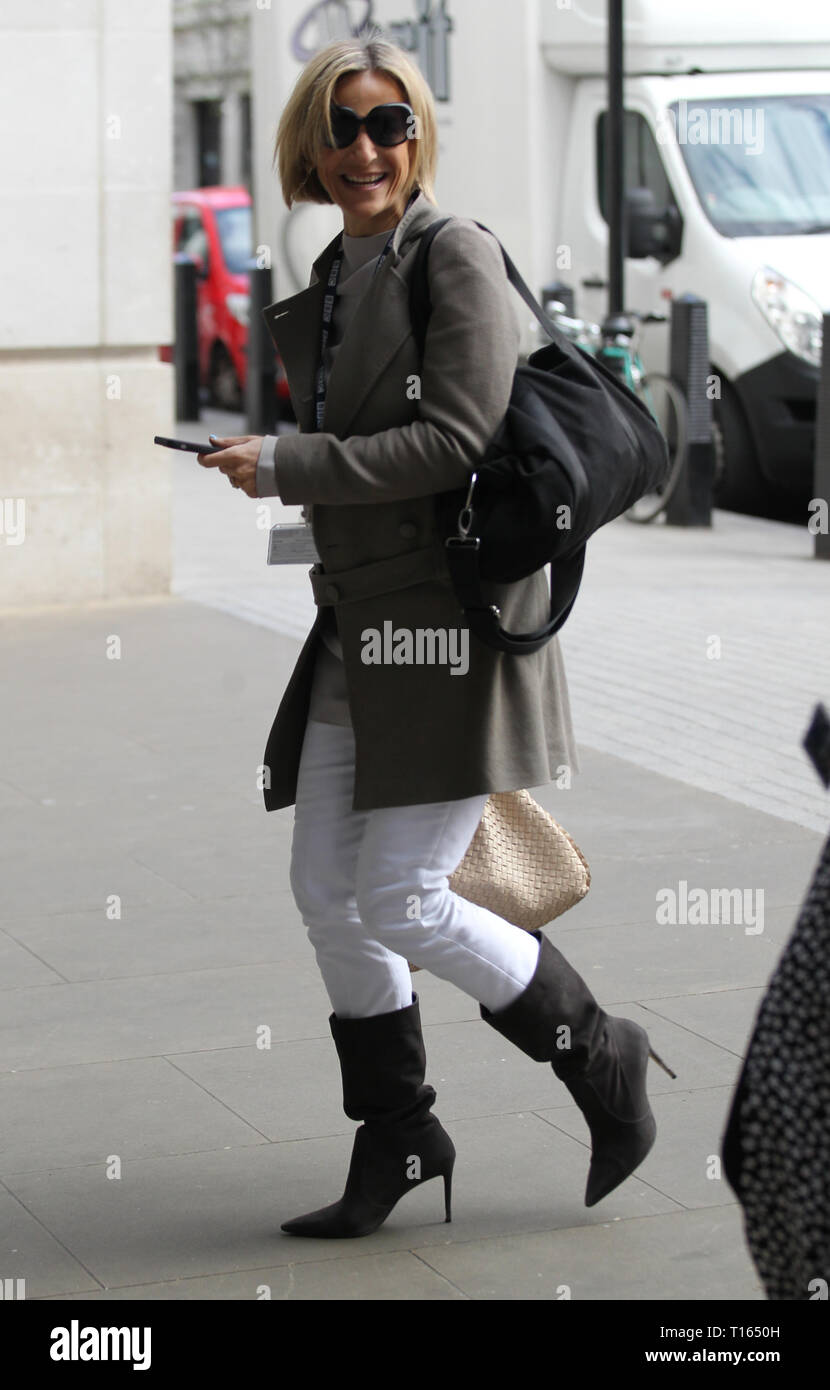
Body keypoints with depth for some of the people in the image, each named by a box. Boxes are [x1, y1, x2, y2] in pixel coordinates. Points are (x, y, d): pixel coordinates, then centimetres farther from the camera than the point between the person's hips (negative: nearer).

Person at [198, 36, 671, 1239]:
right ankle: (396, 1139, 22)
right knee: (325, 889, 7)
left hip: (457, 613, -8)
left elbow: (460, 440, -18)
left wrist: (286, 466, -17)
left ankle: (601, 1060, 12)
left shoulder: (456, 256, -9)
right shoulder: (318, 300, 14)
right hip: (360, 626, 8)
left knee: (400, 900, -9)